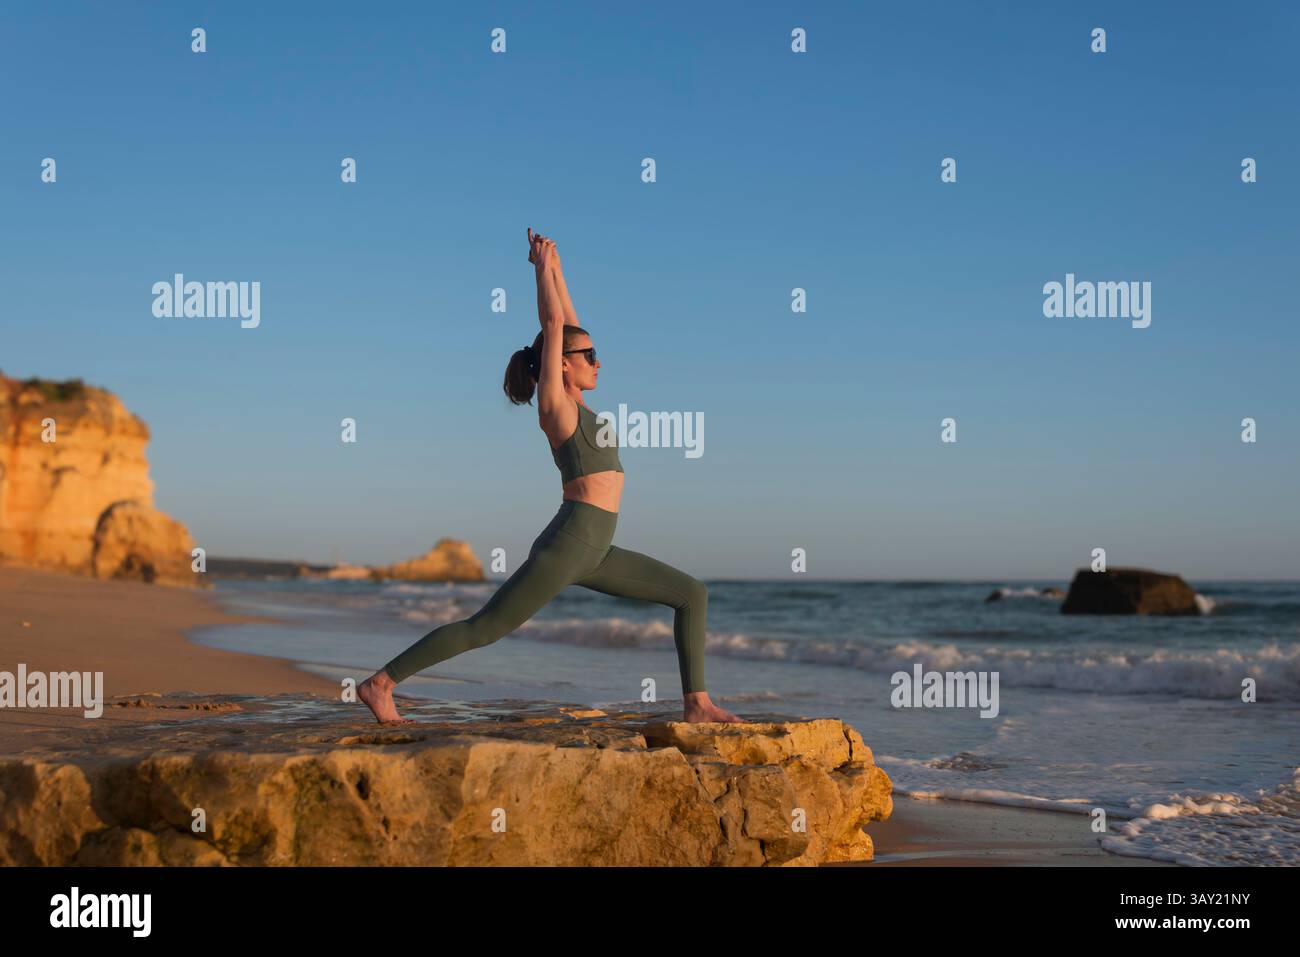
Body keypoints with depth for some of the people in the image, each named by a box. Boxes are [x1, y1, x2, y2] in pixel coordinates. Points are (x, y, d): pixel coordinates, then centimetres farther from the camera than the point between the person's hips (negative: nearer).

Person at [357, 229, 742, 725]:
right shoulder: (553, 404, -4)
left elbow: (567, 322, 21)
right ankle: (380, 683, -2)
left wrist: (554, 267, 26)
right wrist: (543, 266, 5)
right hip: (567, 542, -9)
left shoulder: (573, 403, 17)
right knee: (483, 628, -8)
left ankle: (695, 703, 4)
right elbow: (553, 323, -6)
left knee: (692, 593, 6)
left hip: (594, 551, 9)